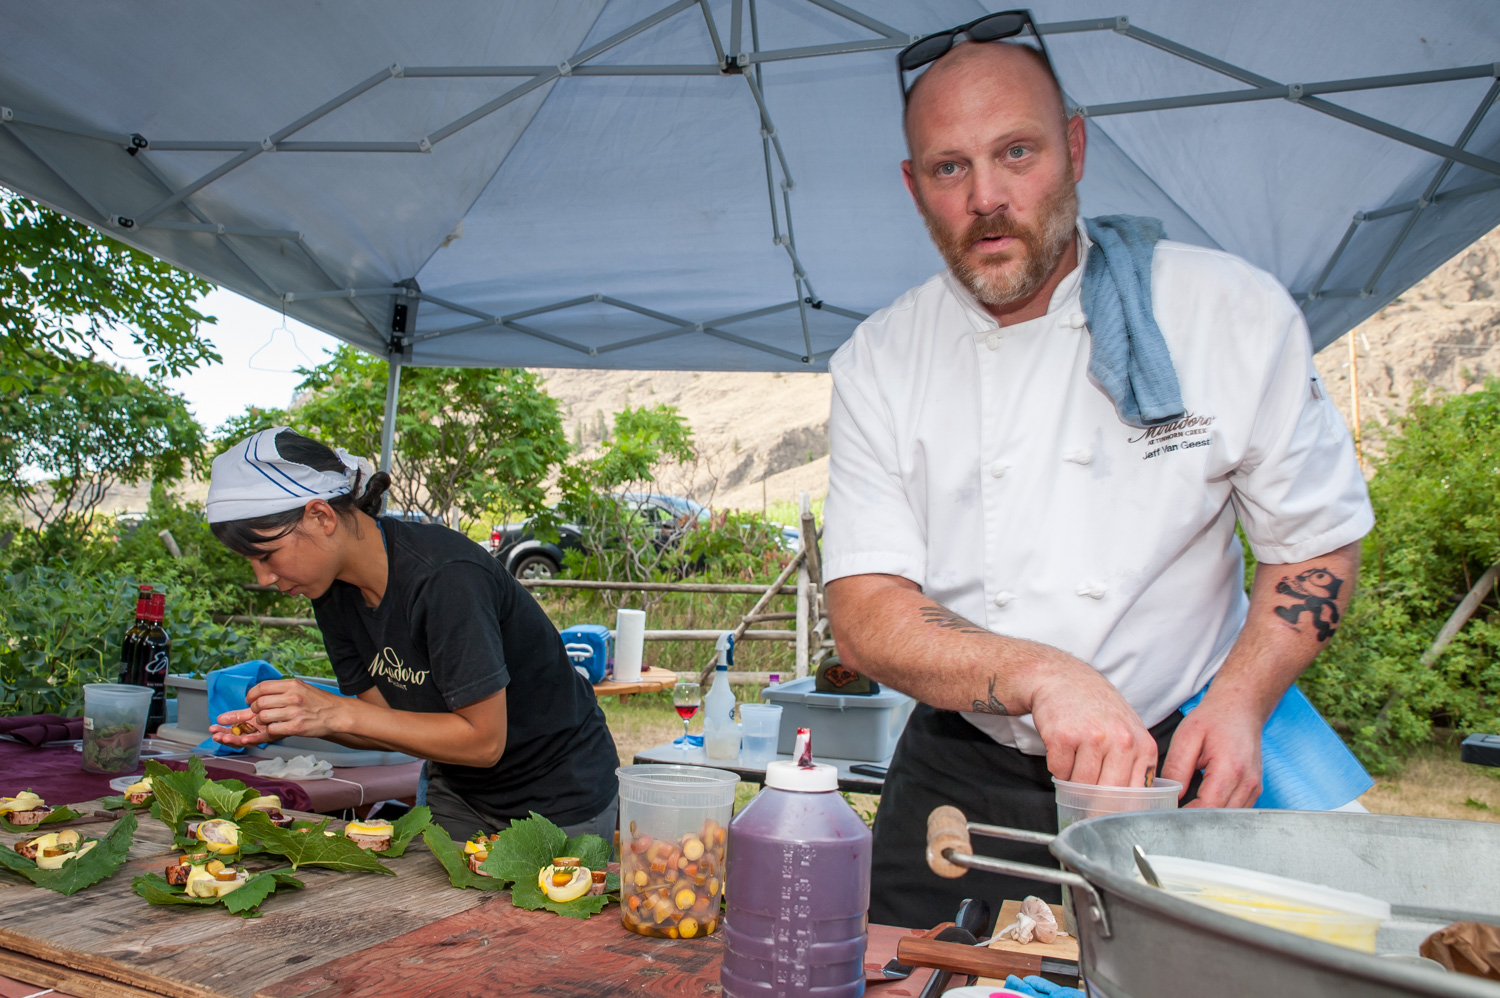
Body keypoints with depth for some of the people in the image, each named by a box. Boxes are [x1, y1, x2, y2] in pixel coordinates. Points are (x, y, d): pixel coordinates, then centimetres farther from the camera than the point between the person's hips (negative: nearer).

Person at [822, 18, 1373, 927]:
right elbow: (865, 615, -13)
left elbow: (1318, 540, 1)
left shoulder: (1233, 309, -8)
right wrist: (1040, 675, -30)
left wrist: (1240, 701, -15)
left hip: (1171, 762, 0)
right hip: (961, 780, 1)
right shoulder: (881, 362, -7)